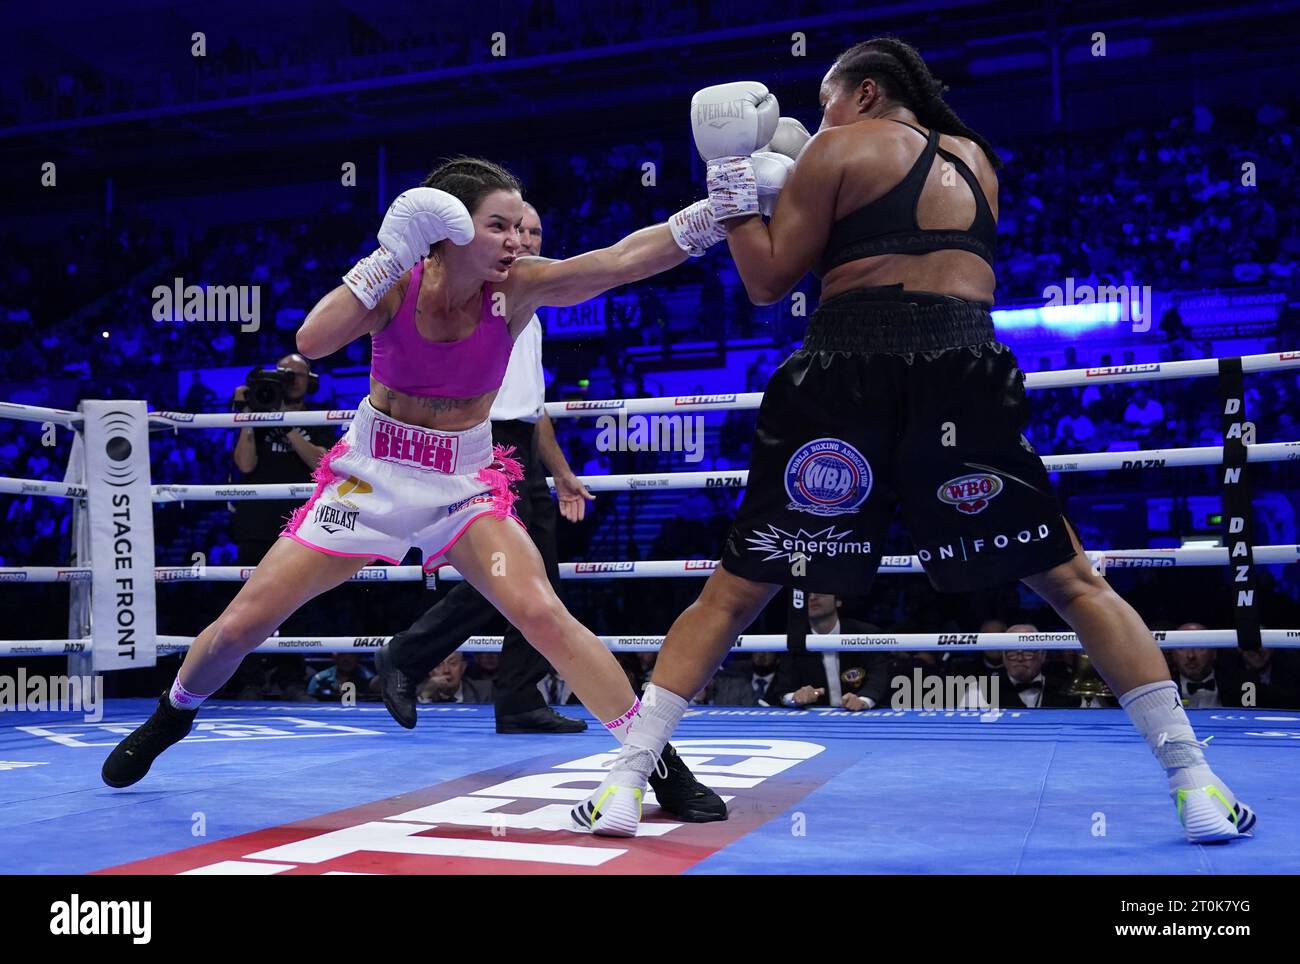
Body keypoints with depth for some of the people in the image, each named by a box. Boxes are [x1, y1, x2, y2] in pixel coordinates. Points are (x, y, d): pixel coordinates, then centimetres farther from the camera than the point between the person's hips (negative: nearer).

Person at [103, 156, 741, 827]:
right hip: (369, 476, 1)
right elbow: (311, 342, -28)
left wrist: (719, 208, -36)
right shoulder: (397, 280, -13)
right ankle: (170, 717, 36)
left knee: (542, 614, -23)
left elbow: (622, 259, -26)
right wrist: (388, 257, -32)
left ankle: (662, 765, -13)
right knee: (242, 624, 4)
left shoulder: (518, 288, -12)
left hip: (465, 485, 0)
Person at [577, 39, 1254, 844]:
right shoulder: (976, 161, 25)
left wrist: (732, 183, 18)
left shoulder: (839, 149, 11)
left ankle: (626, 781, 5)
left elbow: (768, 280, 7)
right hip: (964, 373, 3)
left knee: (733, 592, 7)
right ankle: (1195, 783, 7)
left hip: (846, 375, -2)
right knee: (1074, 583, 11)